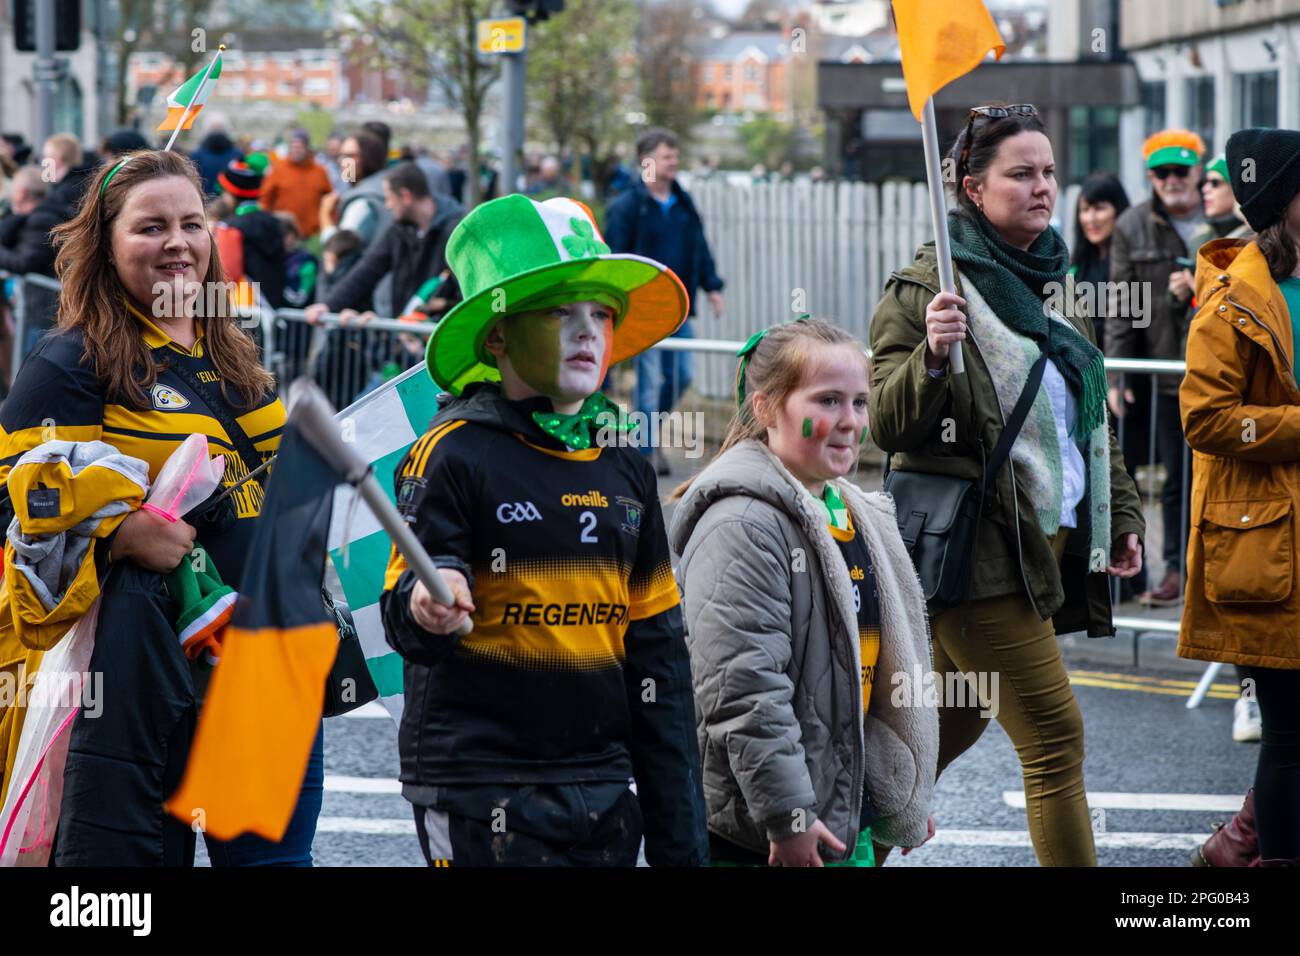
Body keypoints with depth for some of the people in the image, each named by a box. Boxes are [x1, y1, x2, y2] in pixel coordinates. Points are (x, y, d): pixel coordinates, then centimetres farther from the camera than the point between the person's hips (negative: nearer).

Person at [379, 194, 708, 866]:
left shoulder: (622, 468, 11)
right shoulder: (454, 454, -6)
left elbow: (656, 651, 14)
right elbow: (406, 625, -12)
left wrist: (680, 835, 13)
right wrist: (427, 609, -37)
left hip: (602, 787, 6)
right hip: (480, 789, -6)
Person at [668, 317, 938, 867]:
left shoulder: (855, 516, 14)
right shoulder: (744, 525, -16)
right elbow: (741, 688, -22)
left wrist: (905, 800, 23)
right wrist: (787, 816, -23)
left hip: (849, 817, 9)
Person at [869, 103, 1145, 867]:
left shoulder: (1052, 285, 16)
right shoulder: (928, 287, -9)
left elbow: (1093, 422, 25)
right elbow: (888, 426, -13)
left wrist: (1122, 515, 20)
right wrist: (931, 357, -30)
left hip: (1053, 542, 8)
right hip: (978, 546, -8)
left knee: (952, 726, 14)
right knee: (1055, 736, -11)